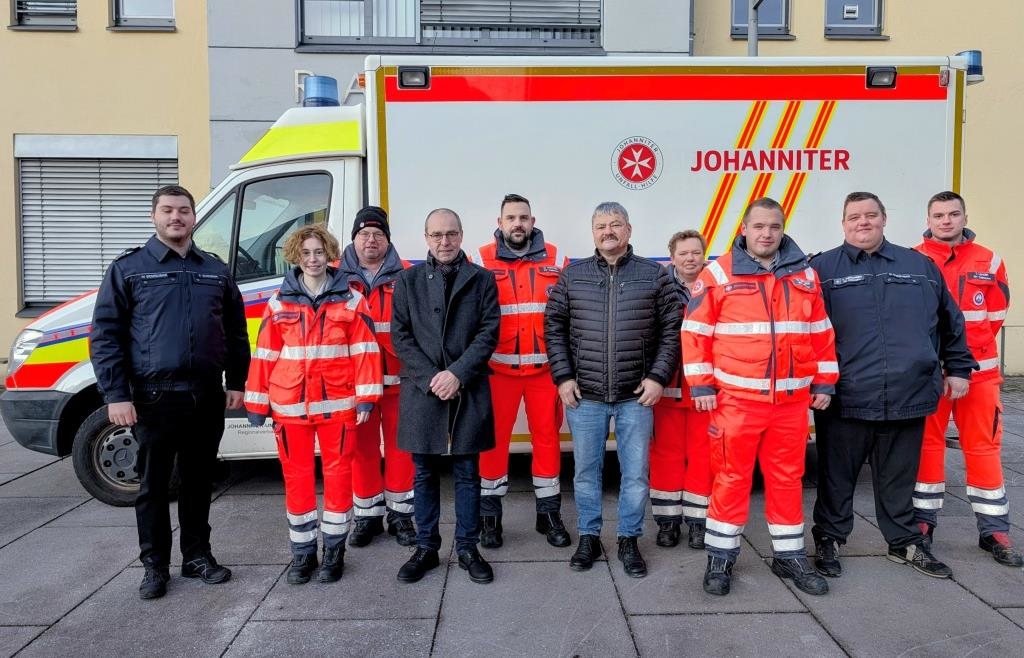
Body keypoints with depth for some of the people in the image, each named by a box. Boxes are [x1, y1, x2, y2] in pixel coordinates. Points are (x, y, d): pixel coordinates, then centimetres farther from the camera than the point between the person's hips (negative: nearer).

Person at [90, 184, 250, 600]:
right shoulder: (128, 268, 1)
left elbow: (236, 332, 14)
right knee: (153, 486, 7)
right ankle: (155, 566, 21)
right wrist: (116, 394, -10)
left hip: (207, 397, 3)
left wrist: (236, 383, 8)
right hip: (154, 397, -3)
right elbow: (105, 335, -3)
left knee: (198, 481, 13)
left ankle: (197, 556, 27)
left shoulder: (215, 270, 11)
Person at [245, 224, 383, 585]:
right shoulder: (280, 302, 6)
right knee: (296, 476, 9)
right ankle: (302, 552, 22)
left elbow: (364, 350, -2)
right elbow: (265, 354, 6)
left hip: (337, 403, -1)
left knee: (337, 473, 6)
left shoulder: (350, 299, 2)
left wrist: (365, 396, -8)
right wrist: (257, 401, 4)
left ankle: (334, 550, 19)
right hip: (290, 404, 2)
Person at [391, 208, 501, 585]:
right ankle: (426, 547, 23)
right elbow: (400, 335, 2)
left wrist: (458, 374, -13)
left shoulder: (482, 279, 5)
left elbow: (489, 332, -2)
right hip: (421, 390, 1)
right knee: (425, 473, 10)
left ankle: (467, 547, 20)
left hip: (469, 390, -1)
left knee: (467, 473, 8)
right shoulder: (409, 280, 8)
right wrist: (430, 377, -9)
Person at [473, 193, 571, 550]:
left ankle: (550, 514, 23)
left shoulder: (556, 260, 5)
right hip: (498, 368, -1)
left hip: (545, 367, 1)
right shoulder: (482, 260, 1)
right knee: (494, 439, 6)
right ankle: (489, 515, 21)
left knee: (547, 438, 9)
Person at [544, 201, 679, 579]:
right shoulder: (572, 275, 5)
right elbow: (554, 327, 5)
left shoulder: (654, 275, 2)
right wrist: (562, 377, -2)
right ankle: (589, 538, 28)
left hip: (636, 396, -1)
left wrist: (659, 377, -7)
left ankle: (629, 541, 24)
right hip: (584, 396, 1)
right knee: (585, 471, 11)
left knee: (636, 474, 7)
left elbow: (671, 331, 2)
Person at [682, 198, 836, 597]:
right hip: (737, 398, -3)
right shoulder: (718, 274, -3)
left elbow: (821, 333, 14)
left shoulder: (805, 274, 10)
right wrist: (701, 386, -7)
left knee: (787, 477, 12)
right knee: (732, 477, 3)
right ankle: (721, 558, 16)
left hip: (792, 399, 4)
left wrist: (824, 383, 10)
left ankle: (789, 556, 26)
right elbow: (696, 333, -3)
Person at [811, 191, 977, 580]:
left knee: (900, 478, 16)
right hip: (845, 400, -2)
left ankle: (905, 542, 32)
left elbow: (950, 321, 19)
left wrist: (958, 368, 16)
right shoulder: (823, 268, 1)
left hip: (908, 397, 3)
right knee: (837, 478, 8)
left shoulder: (920, 266, 11)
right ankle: (828, 541, 23)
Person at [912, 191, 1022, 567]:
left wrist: (970, 348, -4)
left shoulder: (989, 263, 6)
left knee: (984, 446, 5)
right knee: (927, 444, 6)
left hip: (979, 370, 2)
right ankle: (923, 520, 17)